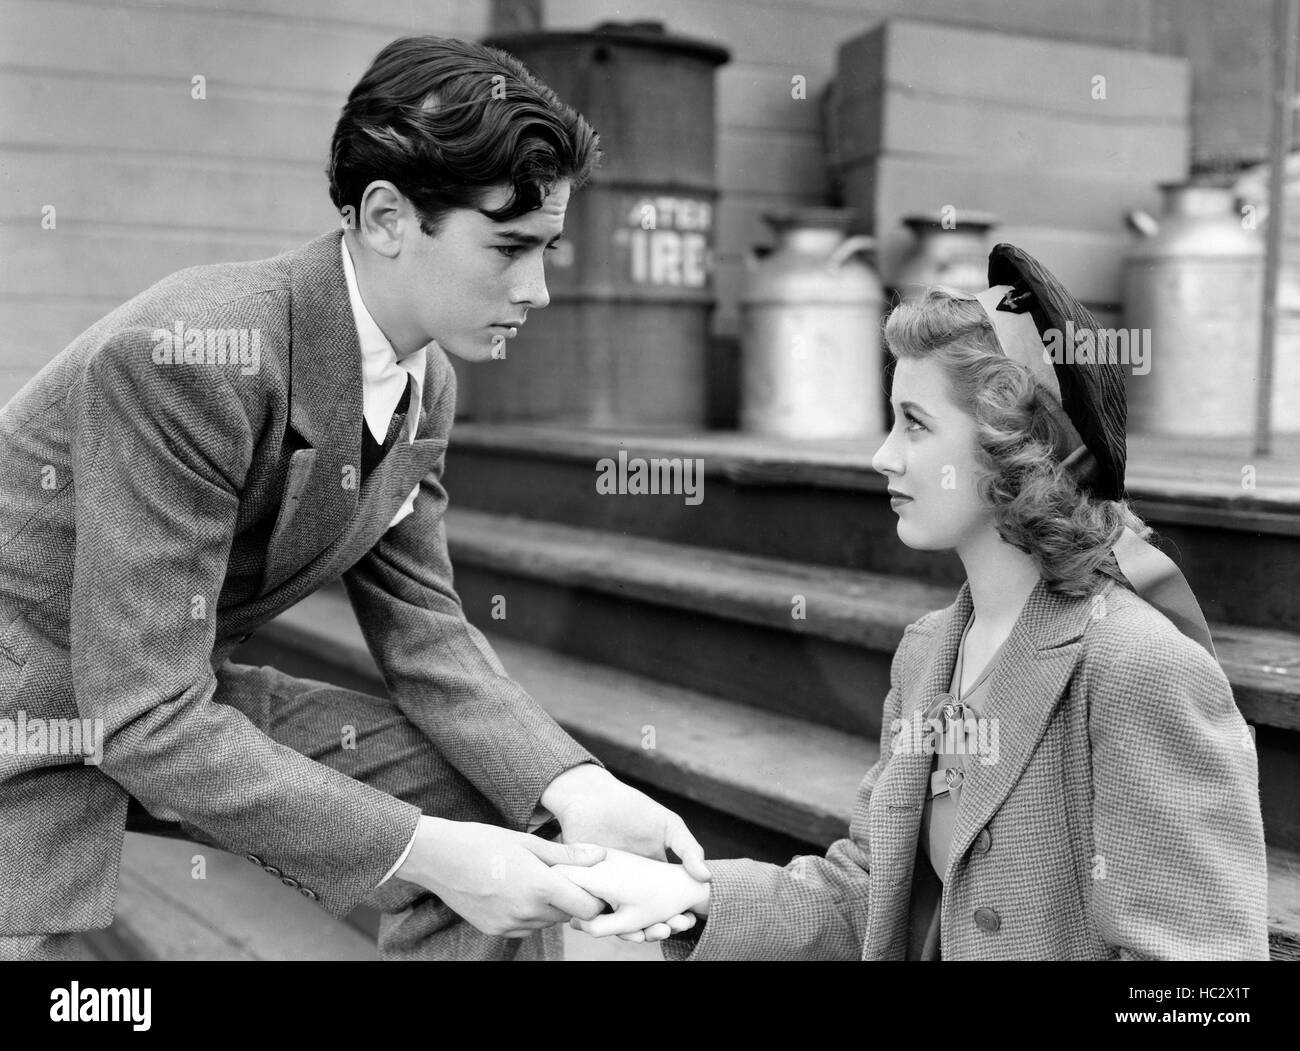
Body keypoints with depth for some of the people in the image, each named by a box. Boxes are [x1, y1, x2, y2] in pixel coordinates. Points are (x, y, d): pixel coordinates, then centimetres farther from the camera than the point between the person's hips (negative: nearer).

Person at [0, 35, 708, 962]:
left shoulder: (425, 381, -6)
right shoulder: (178, 356, -31)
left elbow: (422, 631, -2)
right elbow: (143, 717, -31)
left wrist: (574, 788, -17)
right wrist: (425, 851, -31)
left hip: (177, 699, 7)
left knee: (502, 821, -3)